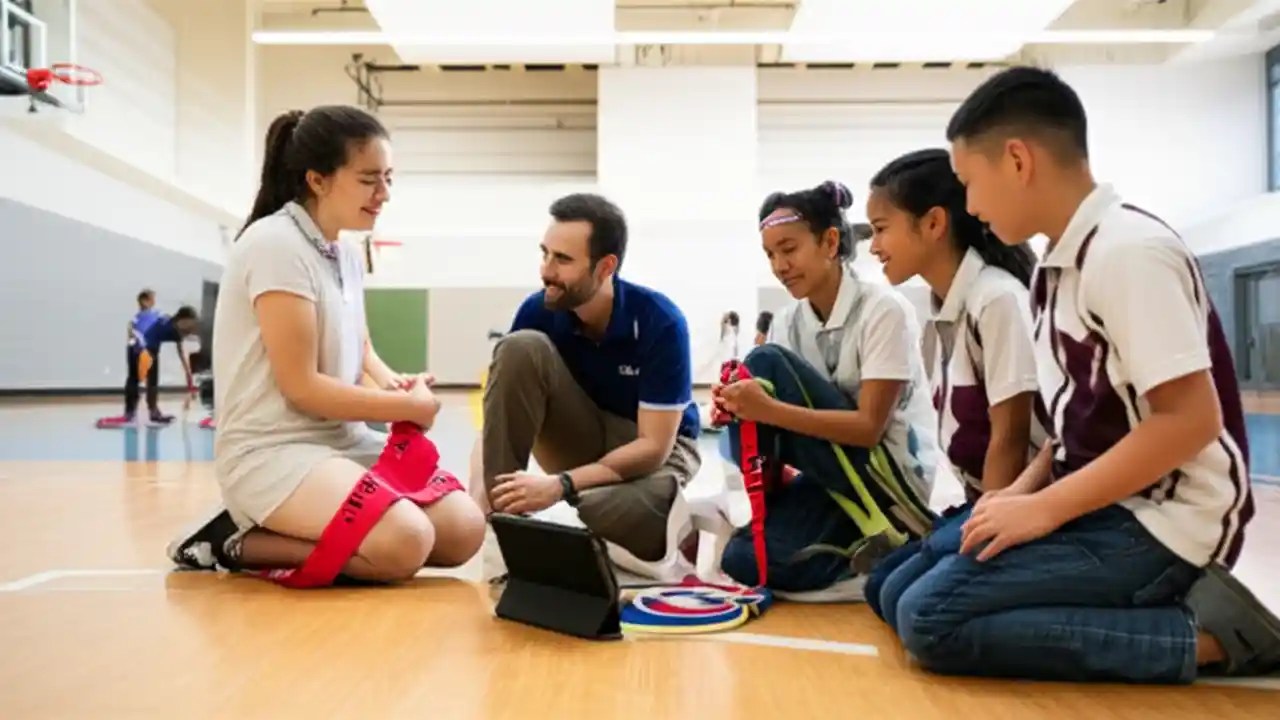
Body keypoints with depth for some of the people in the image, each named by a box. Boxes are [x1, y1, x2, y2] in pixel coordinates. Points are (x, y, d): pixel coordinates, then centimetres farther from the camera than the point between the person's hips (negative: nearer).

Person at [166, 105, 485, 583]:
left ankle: (297, 541, 2)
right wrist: (409, 406, -10)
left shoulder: (348, 256, 11)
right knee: (405, 543, -30)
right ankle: (238, 542, -7)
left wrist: (393, 383, -4)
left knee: (464, 531, -7)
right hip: (272, 450, -8)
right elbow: (301, 387, -18)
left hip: (345, 441, 8)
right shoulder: (274, 244, -15)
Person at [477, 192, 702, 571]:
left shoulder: (660, 321, -24)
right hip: (583, 439, 3)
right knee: (521, 348, -25)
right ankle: (502, 515, -20)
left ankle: (675, 522, -2)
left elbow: (653, 446, -24)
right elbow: (498, 417, -13)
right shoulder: (538, 310, -15)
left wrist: (560, 485, -34)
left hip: (656, 449, -3)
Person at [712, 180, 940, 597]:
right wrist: (742, 411, -21)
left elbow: (869, 427, -21)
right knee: (742, 560, -18)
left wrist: (770, 410, -32)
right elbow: (793, 434, 3)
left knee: (767, 364, -21)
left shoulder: (883, 310, -15)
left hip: (893, 476, -6)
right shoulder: (787, 323, 4)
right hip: (832, 476, 6)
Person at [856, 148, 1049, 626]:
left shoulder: (998, 299, -19)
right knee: (881, 586, 7)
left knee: (909, 599, -18)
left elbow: (1009, 438, -19)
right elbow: (961, 431, 10)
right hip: (982, 500, 9)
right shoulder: (940, 313, 7)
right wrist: (971, 519, 8)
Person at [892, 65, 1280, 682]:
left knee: (930, 617, -20)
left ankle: (1201, 633, -10)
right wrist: (1022, 491, 1)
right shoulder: (1059, 266, 10)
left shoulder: (1127, 251, -18)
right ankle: (1156, 608, 5)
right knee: (901, 583, 6)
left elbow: (1191, 420, -22)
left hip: (1161, 526, -9)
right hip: (1106, 508, 9)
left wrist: (1045, 507, -20)